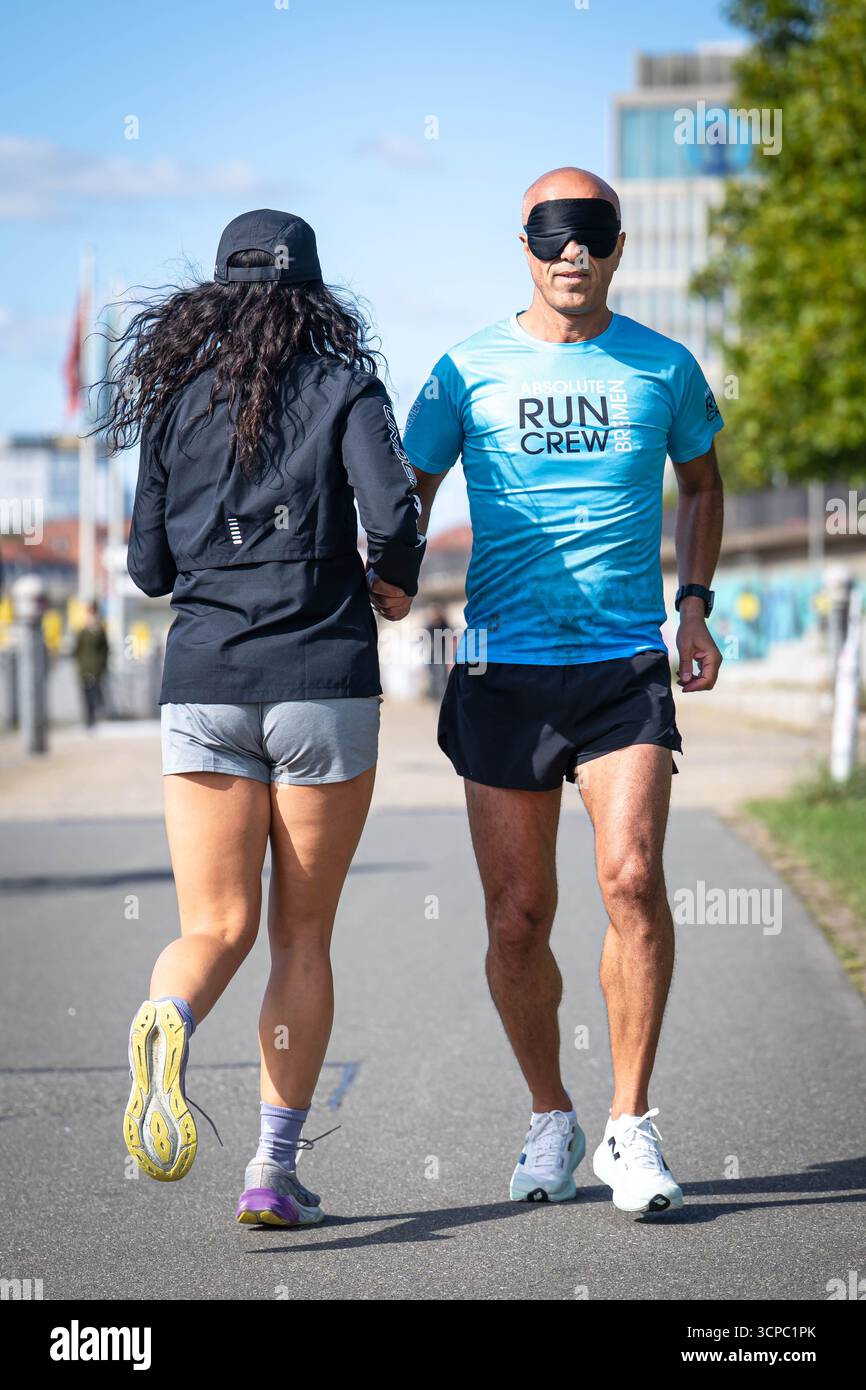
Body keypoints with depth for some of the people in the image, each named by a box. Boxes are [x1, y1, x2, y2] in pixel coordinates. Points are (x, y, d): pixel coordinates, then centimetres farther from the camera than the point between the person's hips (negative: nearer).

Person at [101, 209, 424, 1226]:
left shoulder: (173, 398, 8)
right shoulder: (341, 386, -1)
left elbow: (148, 566, 10)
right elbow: (392, 511, -16)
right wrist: (394, 580, 5)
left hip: (202, 683, 2)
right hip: (323, 683, -2)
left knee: (217, 926, 7)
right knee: (303, 935, 9)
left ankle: (166, 1021, -28)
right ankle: (276, 1169, 5)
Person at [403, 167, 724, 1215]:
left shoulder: (663, 369, 6)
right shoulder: (470, 370, 3)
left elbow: (701, 481, 23)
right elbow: (406, 496, 10)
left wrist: (696, 604, 11)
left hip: (627, 665, 0)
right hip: (502, 667, 0)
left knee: (631, 877, -18)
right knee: (518, 917, 2)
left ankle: (631, 1125, -5)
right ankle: (550, 1119, 23)